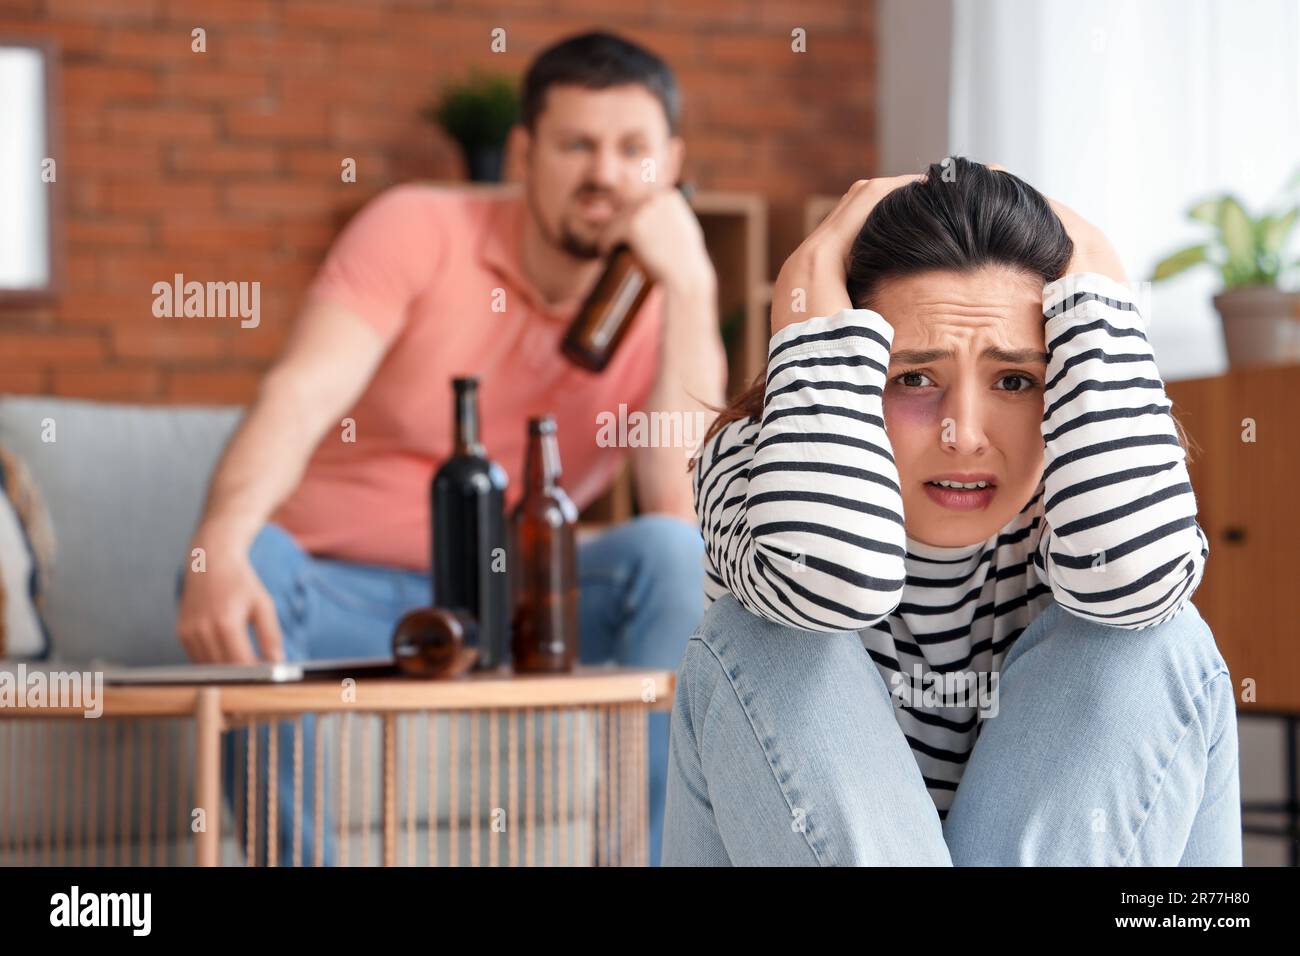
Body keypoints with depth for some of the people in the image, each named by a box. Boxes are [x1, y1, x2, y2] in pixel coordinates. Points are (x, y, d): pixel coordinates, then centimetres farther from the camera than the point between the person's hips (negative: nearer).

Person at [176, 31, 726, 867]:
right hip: (337, 592, -2)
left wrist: (689, 280, -20)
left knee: (672, 556, -25)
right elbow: (301, 396, -21)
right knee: (251, 564, -35)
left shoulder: (665, 306, 0)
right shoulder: (422, 229, -6)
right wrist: (220, 546, -41)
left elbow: (681, 504, -18)